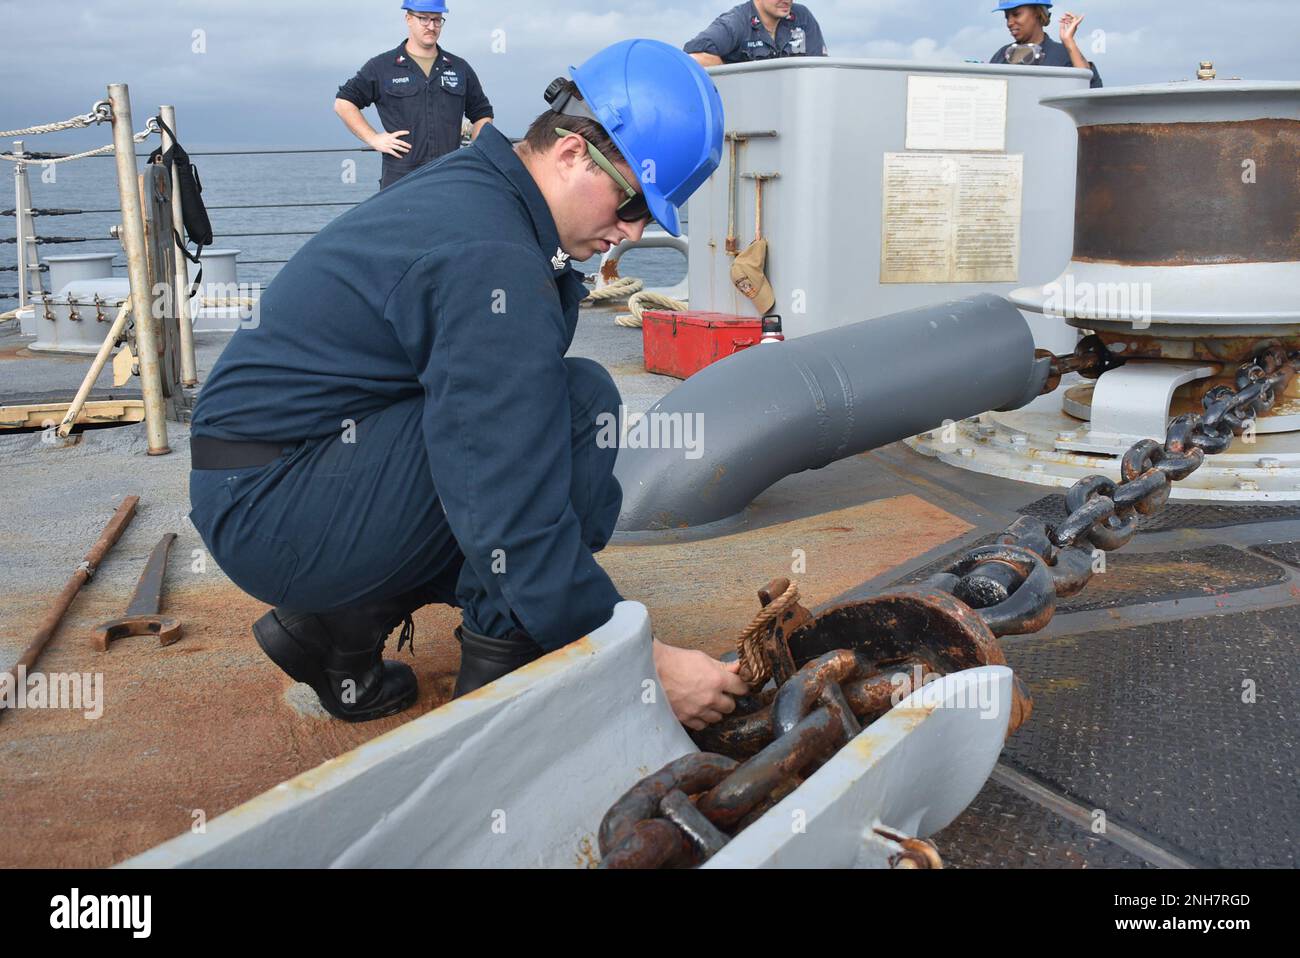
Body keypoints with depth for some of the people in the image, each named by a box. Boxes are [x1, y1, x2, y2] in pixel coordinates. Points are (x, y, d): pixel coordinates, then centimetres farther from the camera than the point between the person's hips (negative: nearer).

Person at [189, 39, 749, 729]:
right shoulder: (492, 258, -23)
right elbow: (517, 529, -26)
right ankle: (498, 672, -9)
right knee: (581, 404, -17)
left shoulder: (465, 188, 8)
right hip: (271, 512, -10)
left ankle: (334, 623, 12)